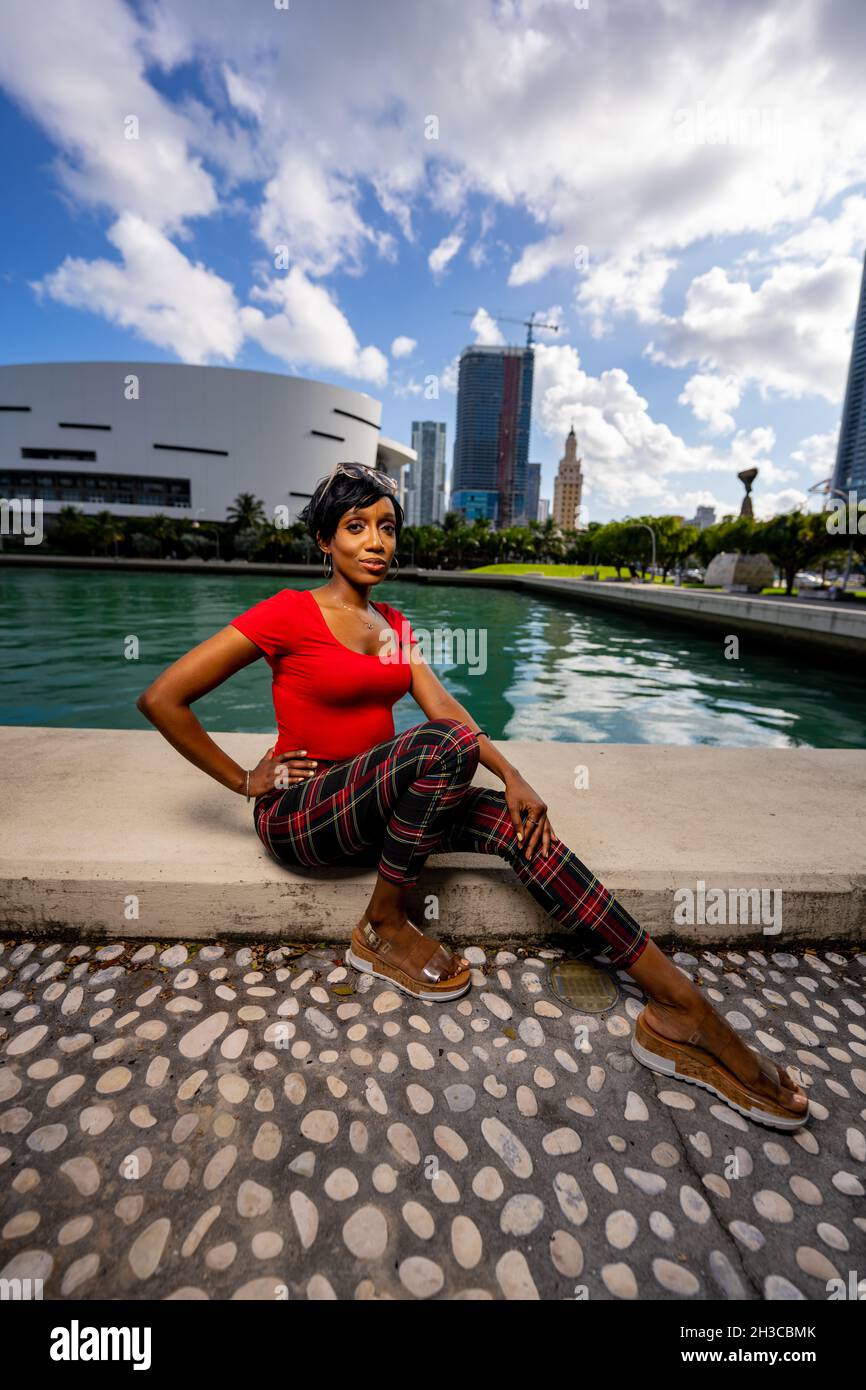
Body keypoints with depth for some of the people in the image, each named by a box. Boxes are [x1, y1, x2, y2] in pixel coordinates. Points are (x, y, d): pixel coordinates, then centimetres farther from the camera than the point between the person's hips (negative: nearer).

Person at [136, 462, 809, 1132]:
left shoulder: (394, 625, 12)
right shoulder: (290, 613, -10)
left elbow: (444, 705, 1)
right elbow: (162, 698, -10)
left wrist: (513, 776, -14)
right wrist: (243, 780, -8)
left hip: (374, 807, 6)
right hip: (300, 814, -6)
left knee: (517, 824, -16)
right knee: (446, 746, -31)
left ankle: (679, 1009, -14)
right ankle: (383, 929, -11)